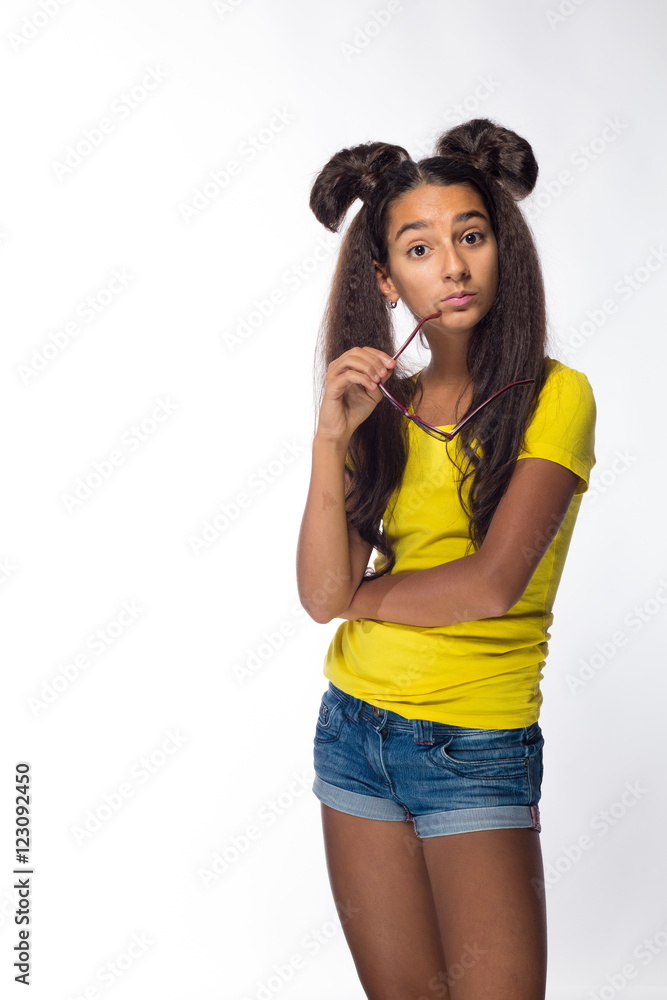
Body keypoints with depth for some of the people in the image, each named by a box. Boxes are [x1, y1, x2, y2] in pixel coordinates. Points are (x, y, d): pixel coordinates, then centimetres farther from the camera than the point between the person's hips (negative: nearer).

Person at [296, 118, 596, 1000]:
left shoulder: (553, 395, -8)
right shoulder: (384, 406, 5)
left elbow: (493, 583, -18)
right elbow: (322, 593, -4)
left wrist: (359, 599, -3)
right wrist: (332, 439, -15)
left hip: (478, 753, -4)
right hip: (354, 731, 5)